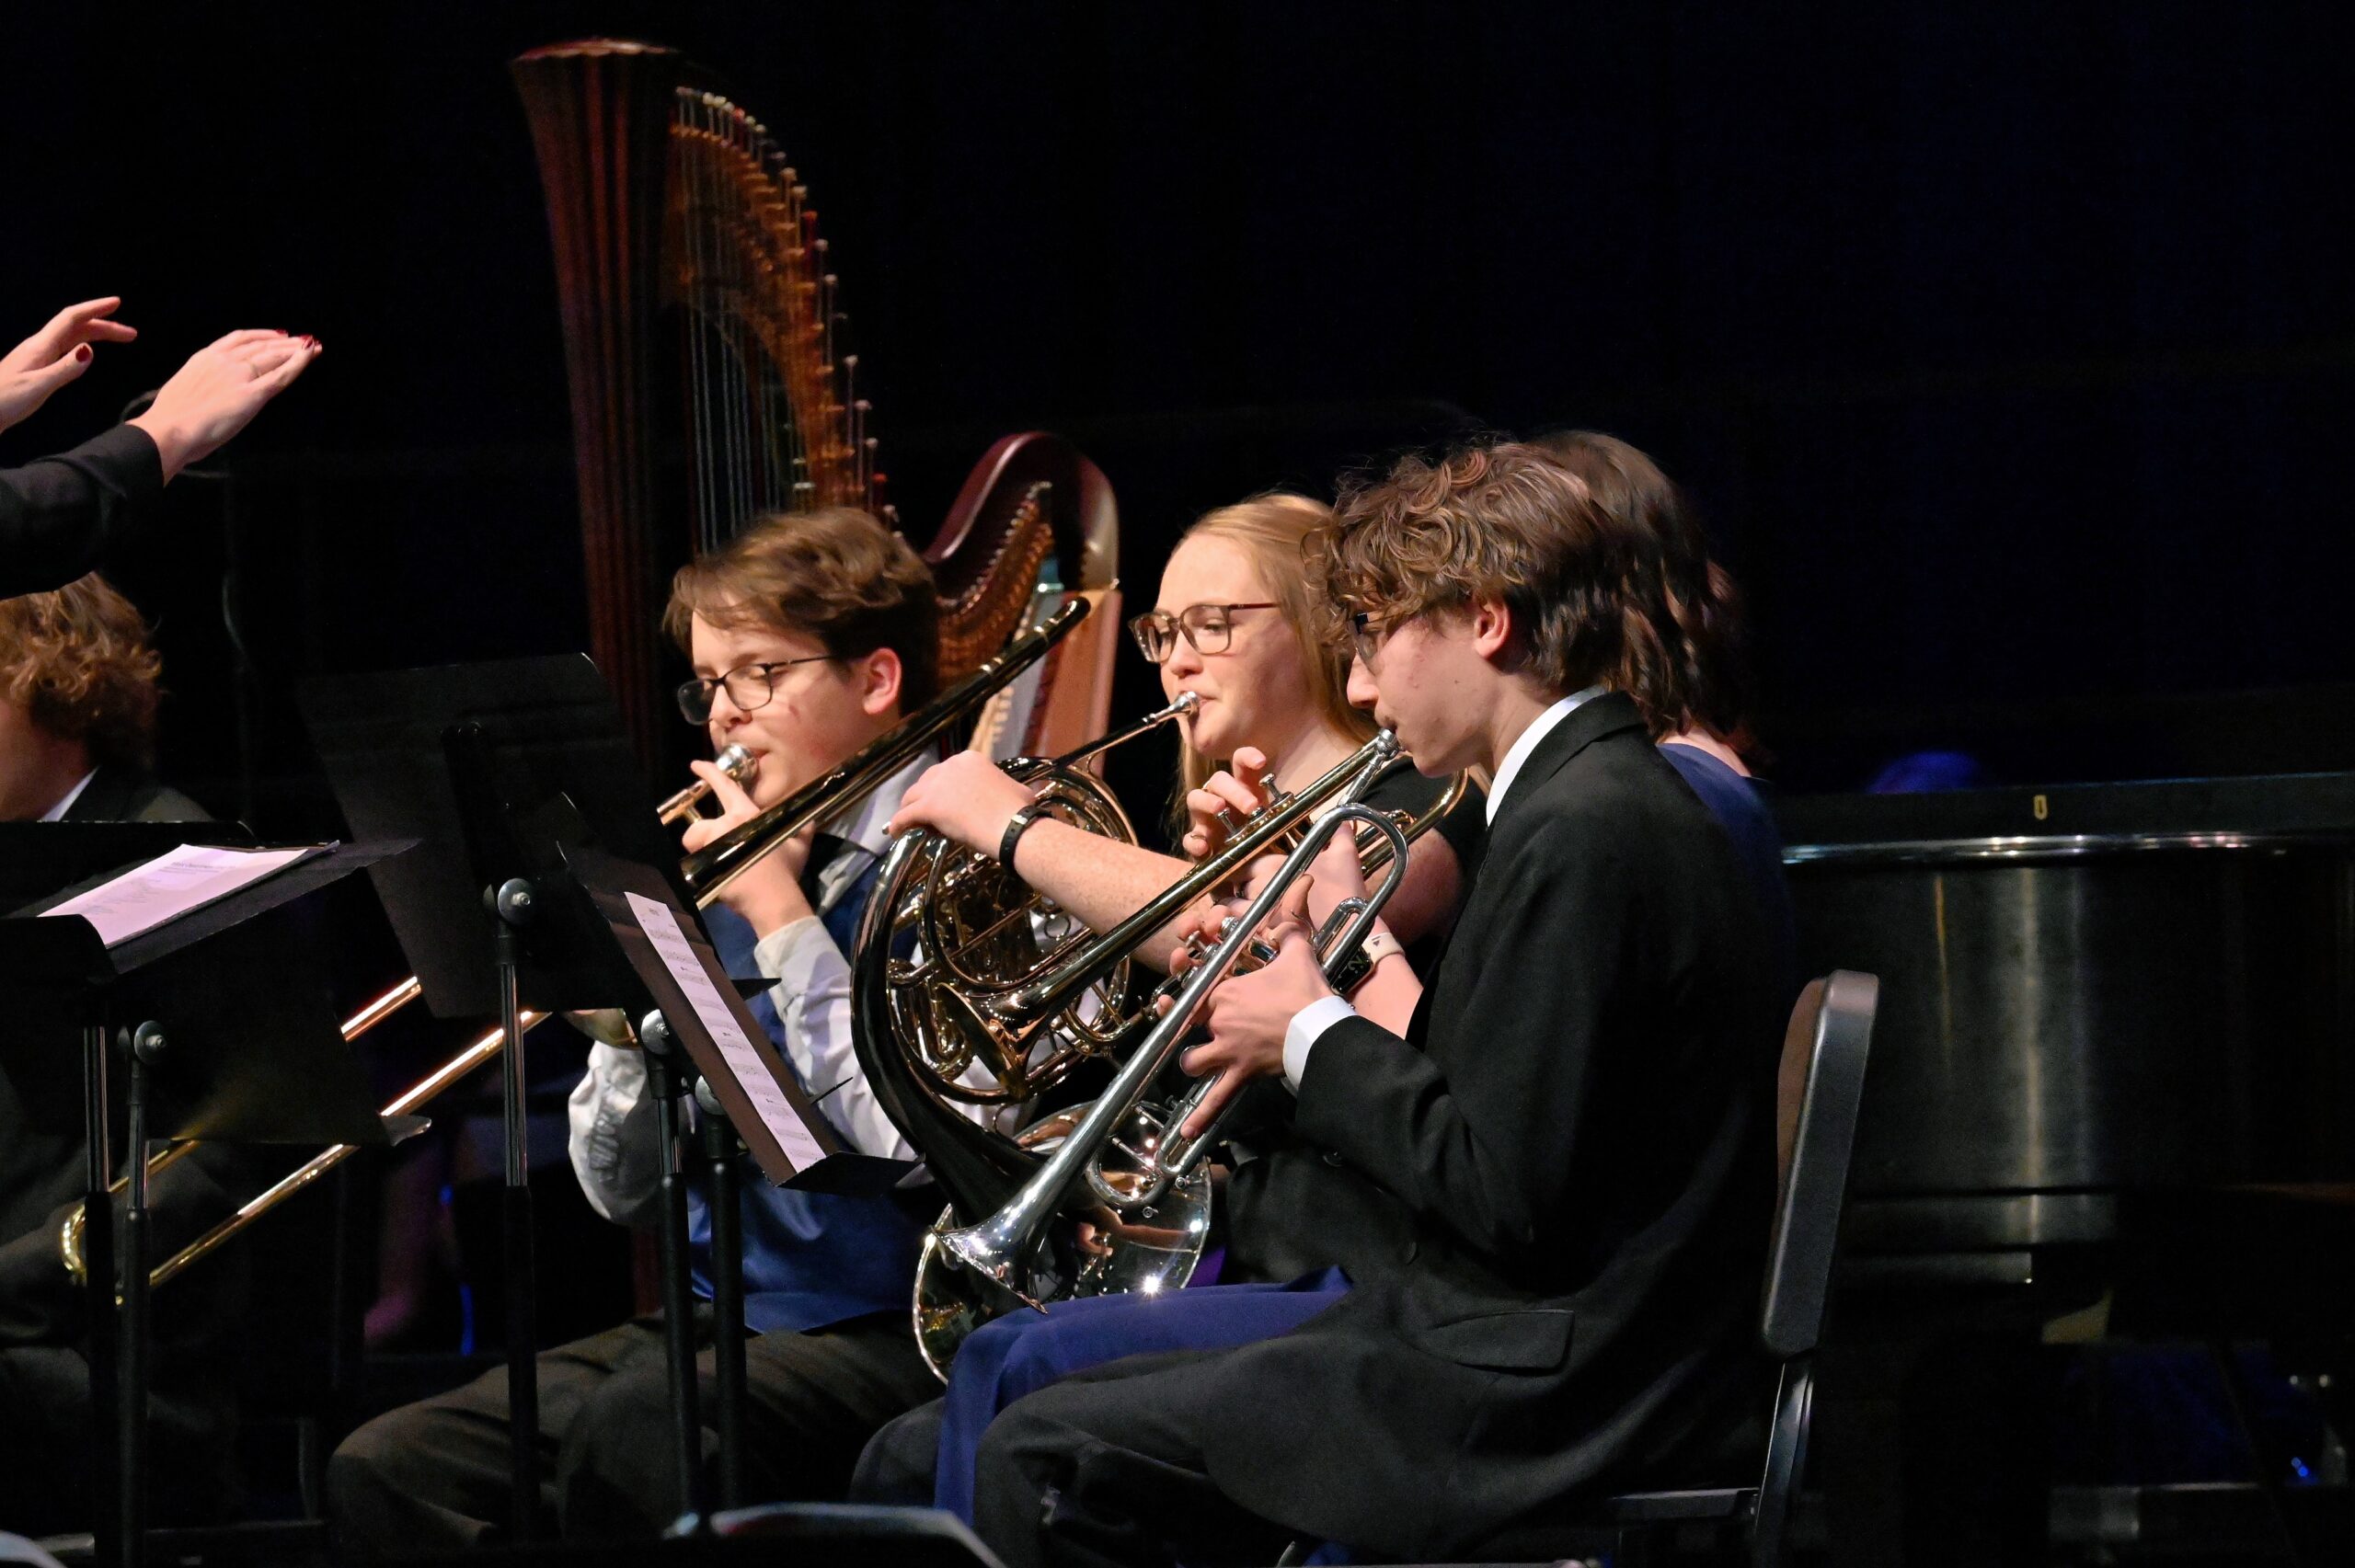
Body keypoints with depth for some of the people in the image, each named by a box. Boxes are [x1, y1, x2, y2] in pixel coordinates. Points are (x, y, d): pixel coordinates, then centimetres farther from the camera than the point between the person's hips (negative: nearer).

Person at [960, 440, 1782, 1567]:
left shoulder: (1582, 831, -18)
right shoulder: (1608, 799, 15)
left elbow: (1506, 1196, -22)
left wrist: (1316, 1038, -8)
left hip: (1544, 1404, -11)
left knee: (1044, 1461, -10)